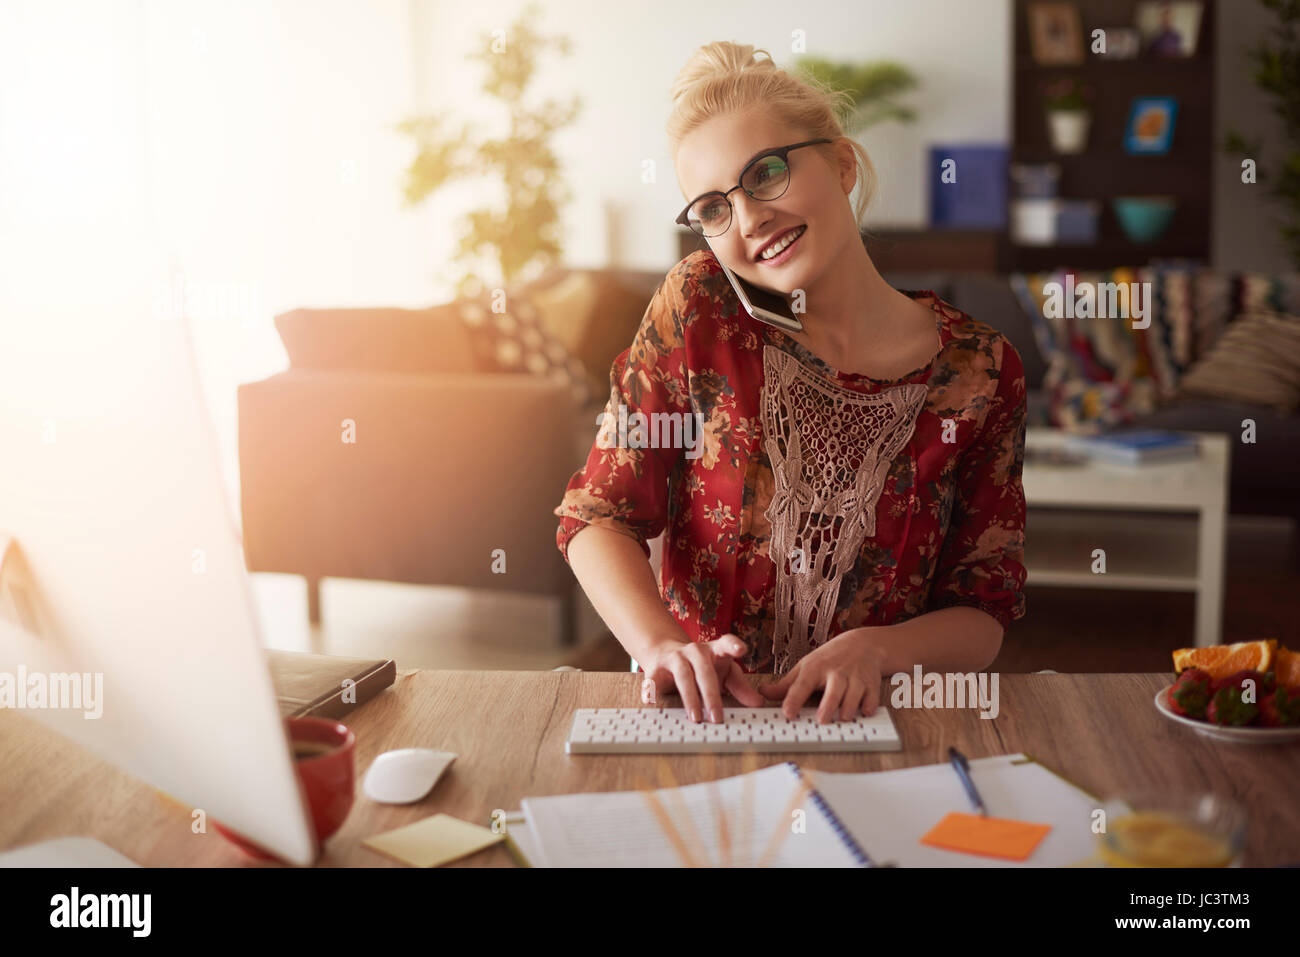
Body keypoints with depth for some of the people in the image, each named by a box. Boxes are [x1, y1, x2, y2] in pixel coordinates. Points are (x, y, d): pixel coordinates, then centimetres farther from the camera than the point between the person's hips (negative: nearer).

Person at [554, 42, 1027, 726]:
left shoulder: (978, 373, -2)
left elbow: (984, 612, 1)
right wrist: (661, 644, -20)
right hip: (702, 715, 0)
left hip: (866, 721, 1)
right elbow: (598, 515, -2)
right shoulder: (700, 309, -3)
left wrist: (876, 649, -19)